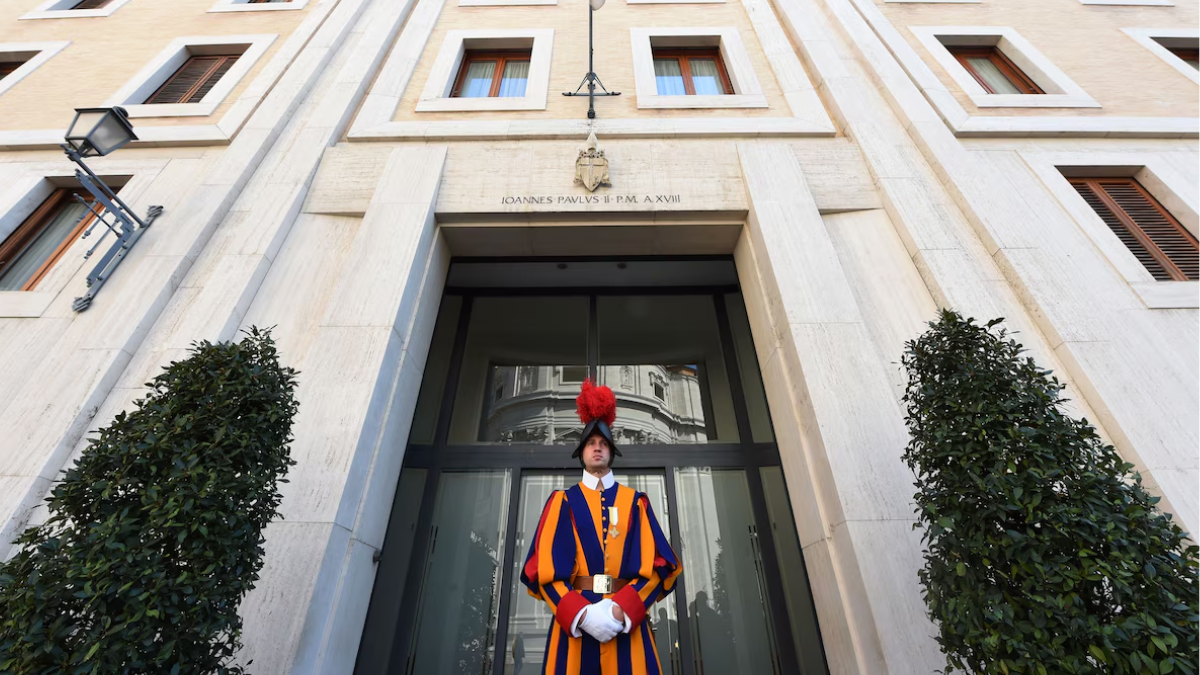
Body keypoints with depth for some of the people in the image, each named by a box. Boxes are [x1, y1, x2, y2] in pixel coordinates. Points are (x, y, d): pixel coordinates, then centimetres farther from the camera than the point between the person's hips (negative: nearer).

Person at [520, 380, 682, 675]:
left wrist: (620, 609, -14)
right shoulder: (563, 502, 6)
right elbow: (544, 567, -2)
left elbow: (658, 564, 0)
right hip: (573, 619, 0)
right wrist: (581, 613, -16)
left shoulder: (635, 502, 8)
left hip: (627, 620, 1)